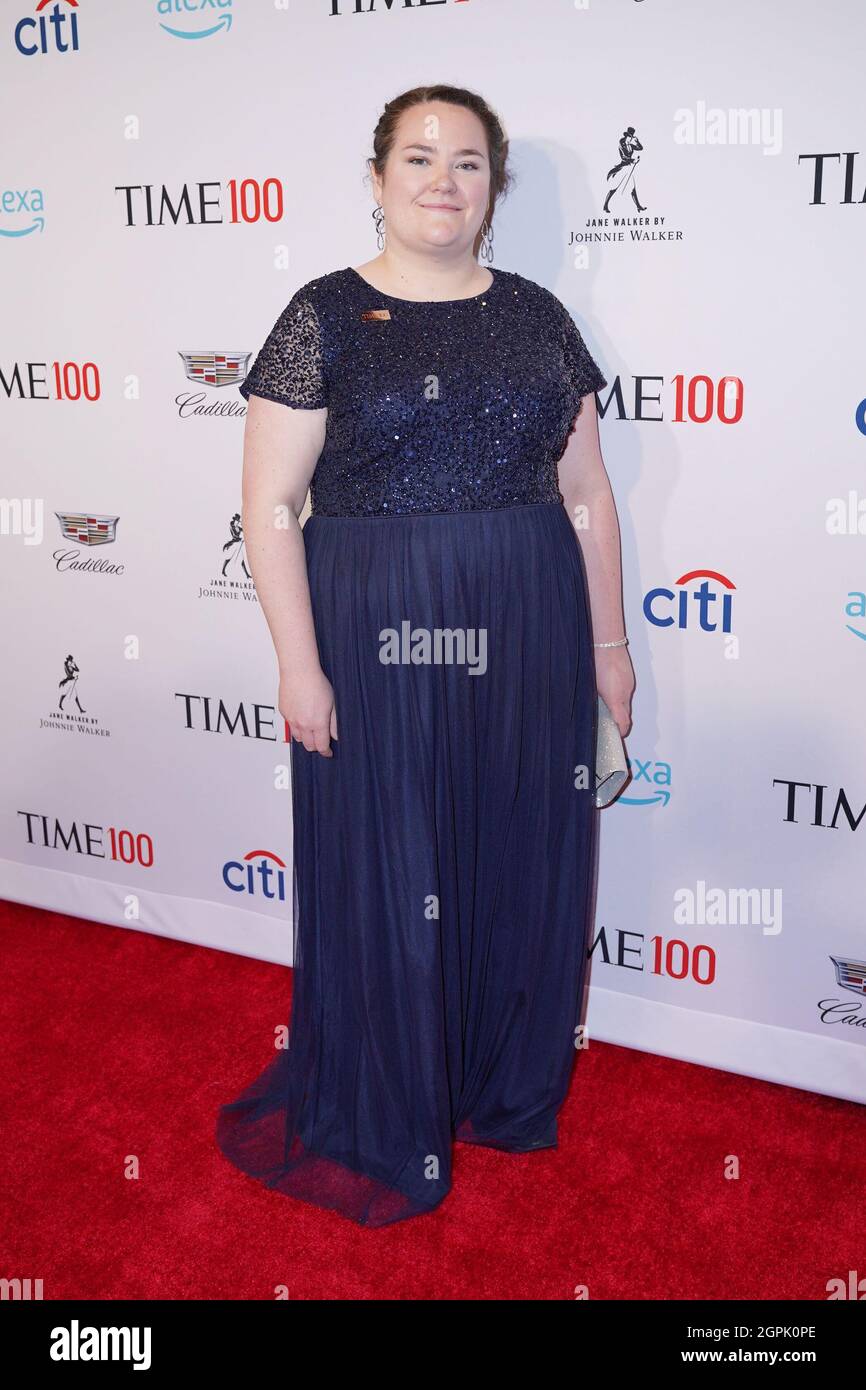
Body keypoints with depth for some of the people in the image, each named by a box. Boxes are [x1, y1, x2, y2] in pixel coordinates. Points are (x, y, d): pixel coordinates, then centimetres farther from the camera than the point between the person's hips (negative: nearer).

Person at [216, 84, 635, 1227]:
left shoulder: (536, 317, 7)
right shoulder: (326, 318, -3)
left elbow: (586, 492, 10)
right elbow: (271, 504, -6)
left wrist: (609, 641, 8)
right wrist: (301, 663, -12)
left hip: (530, 637, 4)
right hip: (378, 638, -3)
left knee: (524, 862, 13)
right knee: (385, 876, 8)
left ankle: (508, 1084, 39)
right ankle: (384, 1125, 31)